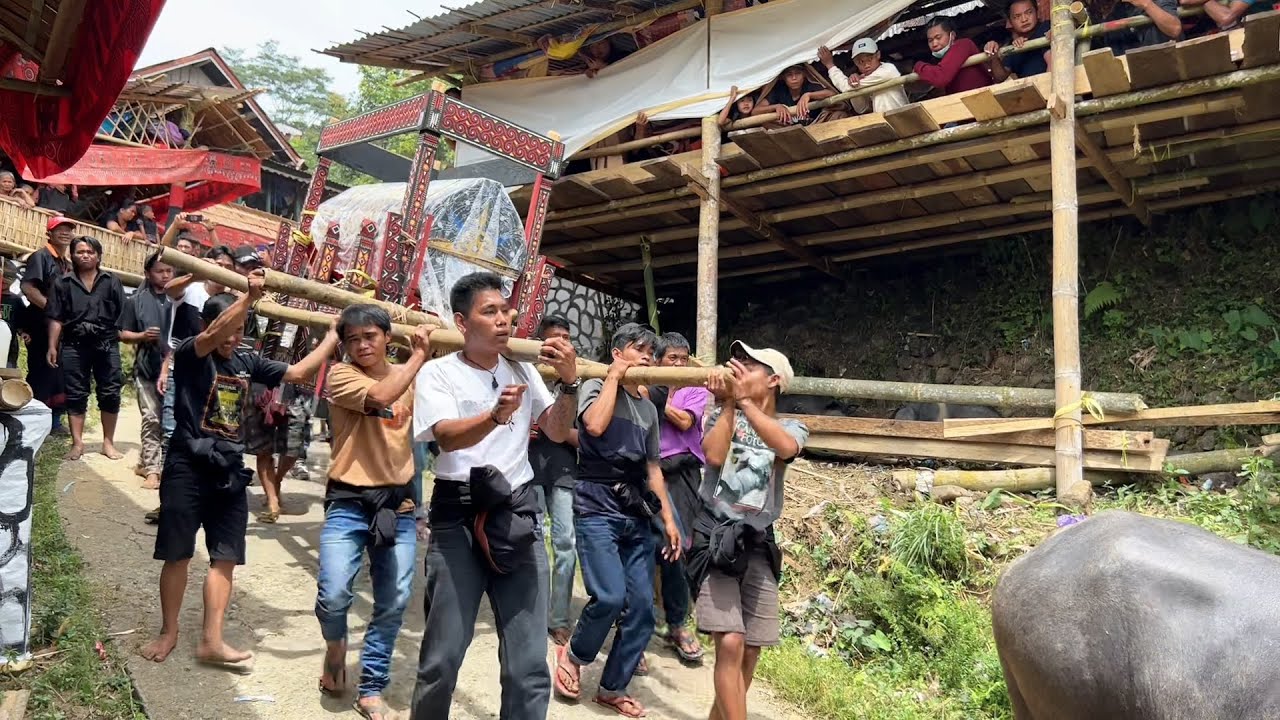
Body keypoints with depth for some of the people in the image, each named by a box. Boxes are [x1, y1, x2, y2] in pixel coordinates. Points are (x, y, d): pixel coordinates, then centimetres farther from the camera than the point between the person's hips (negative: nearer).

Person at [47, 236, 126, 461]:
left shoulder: (112, 282, 8)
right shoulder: (63, 283, 8)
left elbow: (122, 314, 5)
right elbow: (56, 318, 6)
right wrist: (52, 347, 0)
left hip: (106, 343, 0)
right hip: (74, 344, 0)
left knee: (110, 393, 1)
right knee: (75, 394, 4)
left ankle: (108, 442, 11)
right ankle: (77, 443, 10)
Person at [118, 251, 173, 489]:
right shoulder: (136, 300, 4)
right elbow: (123, 334, 7)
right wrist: (142, 336, -12)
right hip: (147, 368, -1)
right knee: (151, 419, -2)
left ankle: (159, 464, 19)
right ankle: (152, 469, 1)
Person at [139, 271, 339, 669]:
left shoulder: (247, 362, 8)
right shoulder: (190, 354, -7)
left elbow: (298, 372, 11)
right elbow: (213, 335, -28)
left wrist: (334, 336, 8)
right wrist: (250, 296, -40)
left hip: (229, 471, 5)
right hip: (188, 467, -5)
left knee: (226, 558, 5)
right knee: (177, 555, 7)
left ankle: (211, 641, 13)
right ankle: (168, 633, 24)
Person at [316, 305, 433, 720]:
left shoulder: (409, 376, 9)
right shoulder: (341, 375, -5)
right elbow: (380, 396, -25)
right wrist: (419, 354, -17)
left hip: (398, 503, 4)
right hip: (349, 502, -3)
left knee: (395, 602, 4)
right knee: (333, 595, -14)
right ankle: (335, 645, 21)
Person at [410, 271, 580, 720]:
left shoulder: (522, 370, 11)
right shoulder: (438, 373, -2)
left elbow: (557, 432, 12)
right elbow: (447, 436, -18)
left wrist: (569, 383, -5)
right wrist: (496, 415, -38)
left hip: (518, 512, 3)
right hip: (458, 515, -3)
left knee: (529, 664, 2)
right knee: (443, 657, 3)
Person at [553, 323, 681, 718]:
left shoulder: (648, 408, 18)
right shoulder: (595, 387, 1)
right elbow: (594, 425, -21)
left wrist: (668, 518, 14)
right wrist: (613, 377, -10)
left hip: (636, 516, 6)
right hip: (597, 510, -6)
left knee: (642, 608, 2)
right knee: (610, 596, -20)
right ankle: (573, 655, 8)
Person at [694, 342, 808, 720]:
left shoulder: (792, 427, 8)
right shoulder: (722, 414, 7)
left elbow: (785, 447, -19)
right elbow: (714, 455, -14)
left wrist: (744, 399, -20)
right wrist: (728, 403, -10)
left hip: (758, 543, 3)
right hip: (714, 535, -2)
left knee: (751, 650, 7)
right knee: (730, 643, -16)